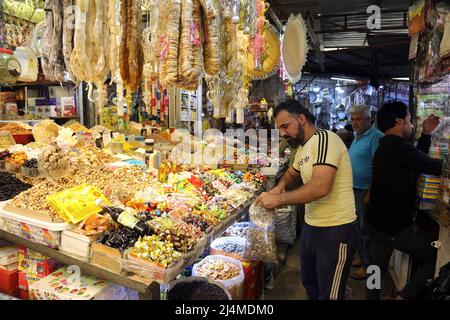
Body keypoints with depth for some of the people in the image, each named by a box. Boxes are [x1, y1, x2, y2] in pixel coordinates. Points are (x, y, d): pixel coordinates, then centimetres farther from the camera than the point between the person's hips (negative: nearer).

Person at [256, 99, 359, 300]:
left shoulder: (325, 139, -20)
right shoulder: (302, 149, 9)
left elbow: (320, 188, -30)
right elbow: (292, 174, 25)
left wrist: (278, 199, -23)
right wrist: (280, 186, 2)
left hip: (336, 230, -9)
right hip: (311, 225, 9)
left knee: (329, 295, 6)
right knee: (309, 284, 23)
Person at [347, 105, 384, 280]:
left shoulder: (375, 137, -16)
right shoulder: (357, 137, 13)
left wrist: (372, 193, -24)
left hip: (366, 191, -9)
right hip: (354, 189, 9)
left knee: (365, 229, 2)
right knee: (358, 226, 20)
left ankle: (367, 265, 17)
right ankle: (362, 257, 36)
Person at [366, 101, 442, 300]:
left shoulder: (386, 147, 12)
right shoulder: (398, 147, -20)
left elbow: (417, 160, 18)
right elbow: (435, 167, -16)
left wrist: (426, 134, 16)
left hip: (377, 222, 9)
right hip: (396, 226, -9)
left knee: (376, 271, 17)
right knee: (438, 258, 9)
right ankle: (404, 297, 7)